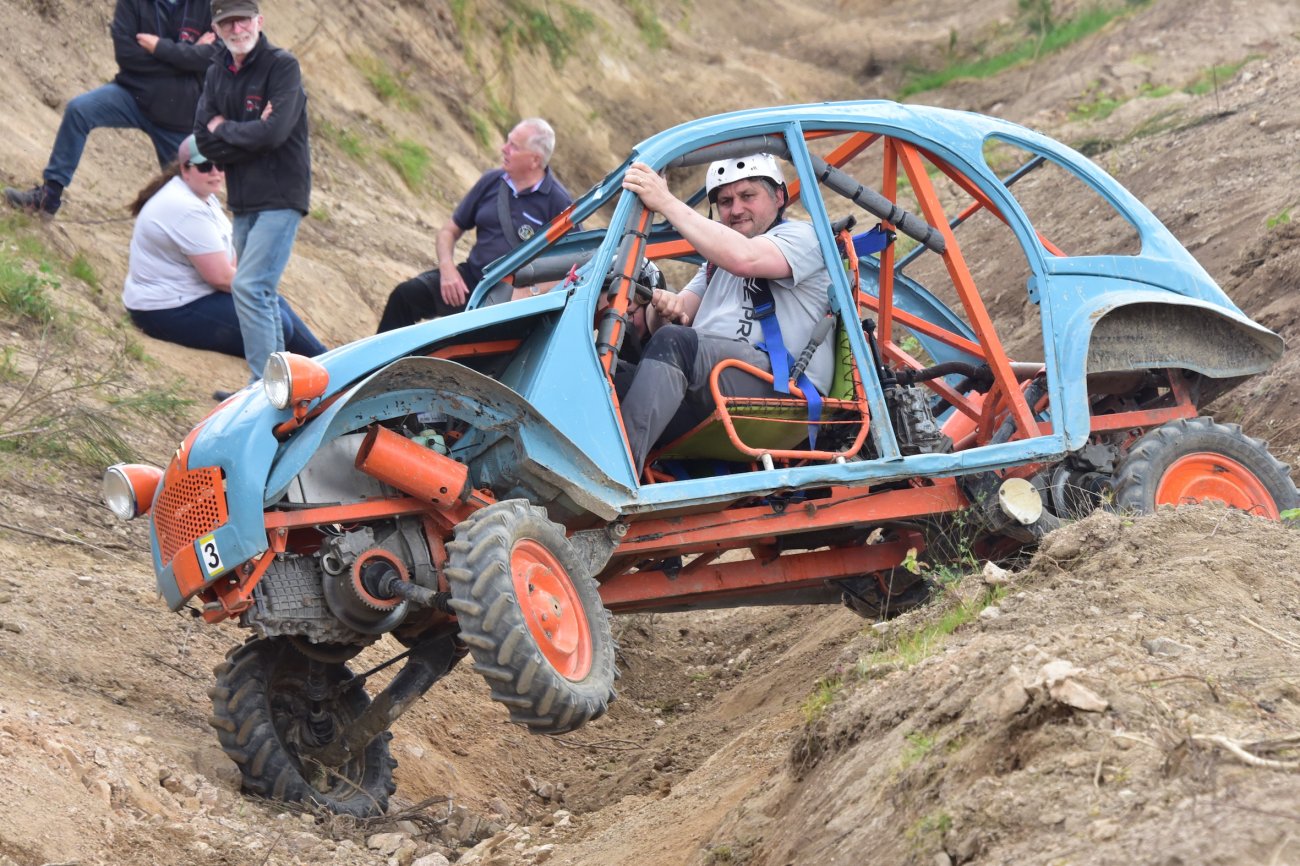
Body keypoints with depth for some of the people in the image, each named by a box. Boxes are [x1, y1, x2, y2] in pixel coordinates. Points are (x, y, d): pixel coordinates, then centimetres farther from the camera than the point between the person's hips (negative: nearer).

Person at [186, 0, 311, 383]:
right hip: (243, 200, 8)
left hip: (280, 198, -8)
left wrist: (225, 129, -6)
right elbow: (204, 142, 1)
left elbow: (273, 132, -21)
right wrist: (249, 134, -14)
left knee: (249, 287, -17)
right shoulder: (217, 74, 11)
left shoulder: (282, 65, -9)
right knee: (262, 294, 13)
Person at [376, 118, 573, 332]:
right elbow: (449, 231, 17)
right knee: (406, 295, -17)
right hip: (472, 277, 5)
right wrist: (446, 268, -5)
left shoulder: (558, 202, -5)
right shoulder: (492, 181, 10)